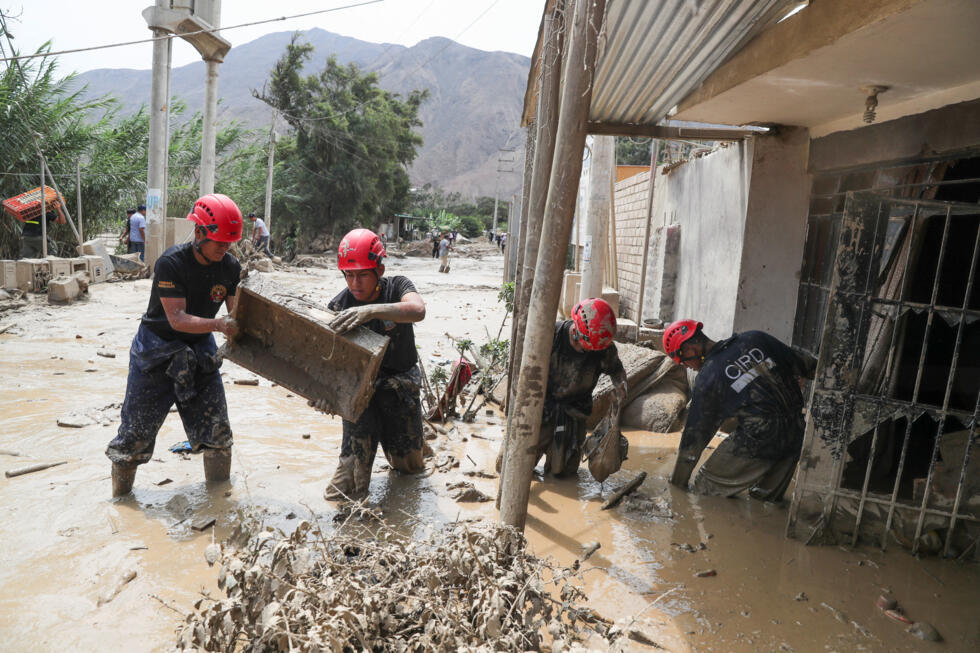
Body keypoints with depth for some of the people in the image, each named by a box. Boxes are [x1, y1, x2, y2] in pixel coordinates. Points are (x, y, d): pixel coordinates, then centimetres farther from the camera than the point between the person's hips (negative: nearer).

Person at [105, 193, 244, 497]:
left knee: (216, 428, 5)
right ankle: (120, 495, 26)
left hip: (199, 351, 5)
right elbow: (177, 319, -27)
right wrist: (218, 324, -39)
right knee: (137, 428, 4)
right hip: (157, 350, -4)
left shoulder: (230, 267, -6)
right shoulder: (171, 263, -22)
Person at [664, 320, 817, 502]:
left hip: (760, 441, -7)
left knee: (706, 488, 7)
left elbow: (695, 434, 1)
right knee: (767, 500, 24)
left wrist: (677, 484, 11)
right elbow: (800, 362, 16)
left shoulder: (707, 379, -5)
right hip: (797, 435, 7)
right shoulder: (754, 339, 6)